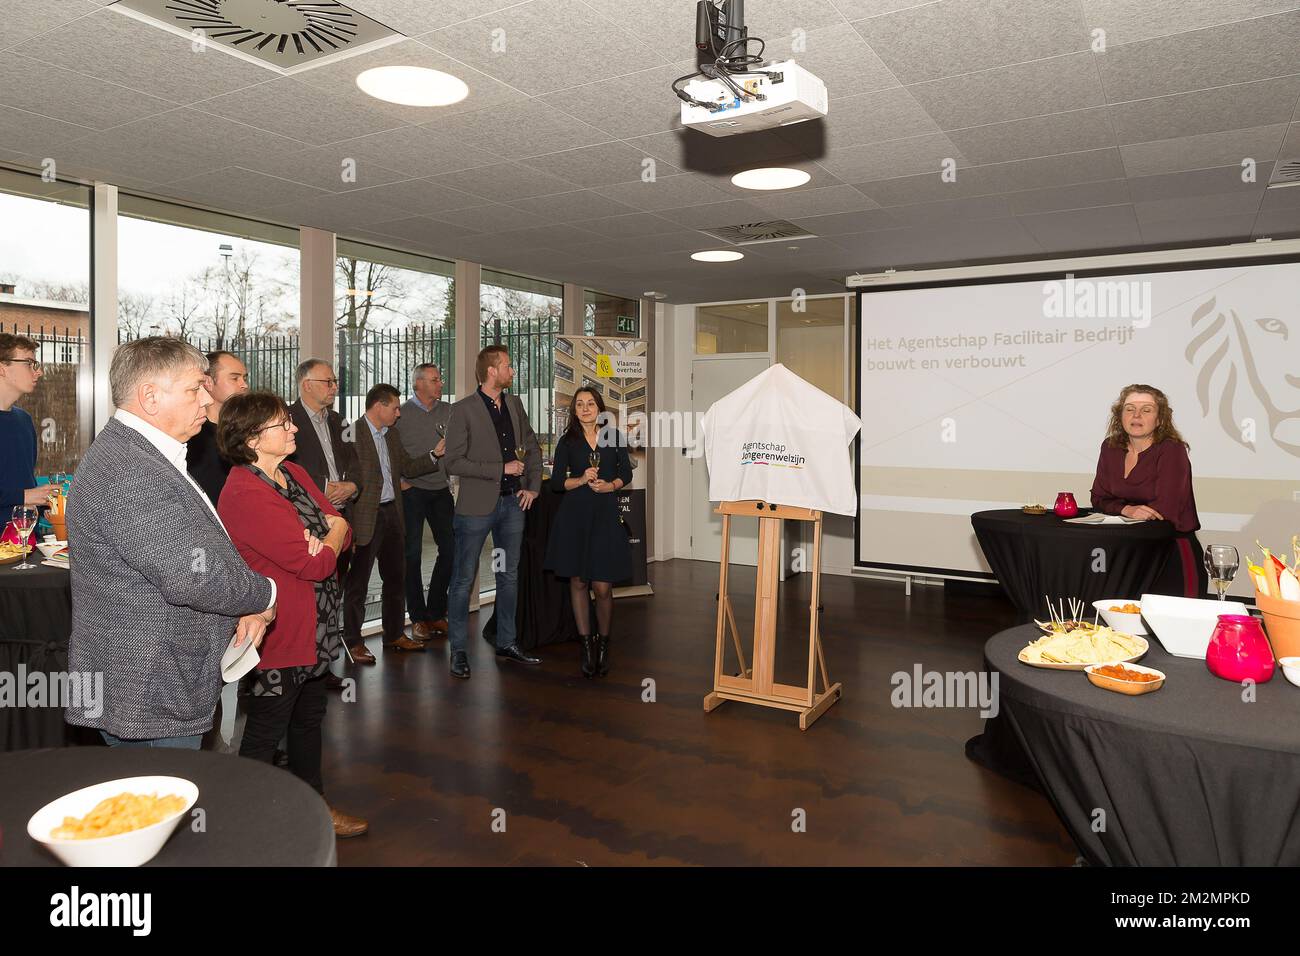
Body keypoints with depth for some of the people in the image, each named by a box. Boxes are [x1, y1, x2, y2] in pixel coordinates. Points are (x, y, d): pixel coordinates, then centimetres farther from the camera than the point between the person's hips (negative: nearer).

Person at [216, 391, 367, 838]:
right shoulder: (245, 494, -23)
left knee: (308, 721, 22)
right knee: (264, 734, 8)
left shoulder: (293, 473, 5)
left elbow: (343, 533, 4)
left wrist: (319, 540, -18)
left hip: (315, 628, 9)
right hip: (279, 633, -9)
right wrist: (334, 533, -5)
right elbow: (316, 564, -25)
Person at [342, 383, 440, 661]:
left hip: (392, 513, 8)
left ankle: (394, 634, 29)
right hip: (366, 518, -8)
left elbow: (407, 467, 17)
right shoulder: (352, 433, -14)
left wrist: (435, 454, 4)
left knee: (396, 577, 15)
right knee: (357, 581, 4)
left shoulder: (391, 434, 12)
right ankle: (353, 642, 15)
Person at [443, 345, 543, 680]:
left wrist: (533, 486, 7)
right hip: (477, 505, -6)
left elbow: (532, 448, 19)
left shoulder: (514, 404, 9)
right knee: (463, 579, 1)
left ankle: (506, 643, 26)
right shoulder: (464, 410, -9)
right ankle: (458, 651, 13)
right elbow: (453, 462, -15)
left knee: (509, 576, 14)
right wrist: (501, 468, -16)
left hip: (513, 502, 6)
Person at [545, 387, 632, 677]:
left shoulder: (614, 436, 7)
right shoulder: (567, 441, 6)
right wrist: (582, 480, -13)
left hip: (606, 515, -1)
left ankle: (603, 645, 16)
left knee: (603, 586, -4)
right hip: (575, 515, 1)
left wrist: (610, 485, -7)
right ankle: (586, 645, 15)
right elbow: (556, 481, 3)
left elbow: (626, 472, 12)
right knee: (578, 581, 4)